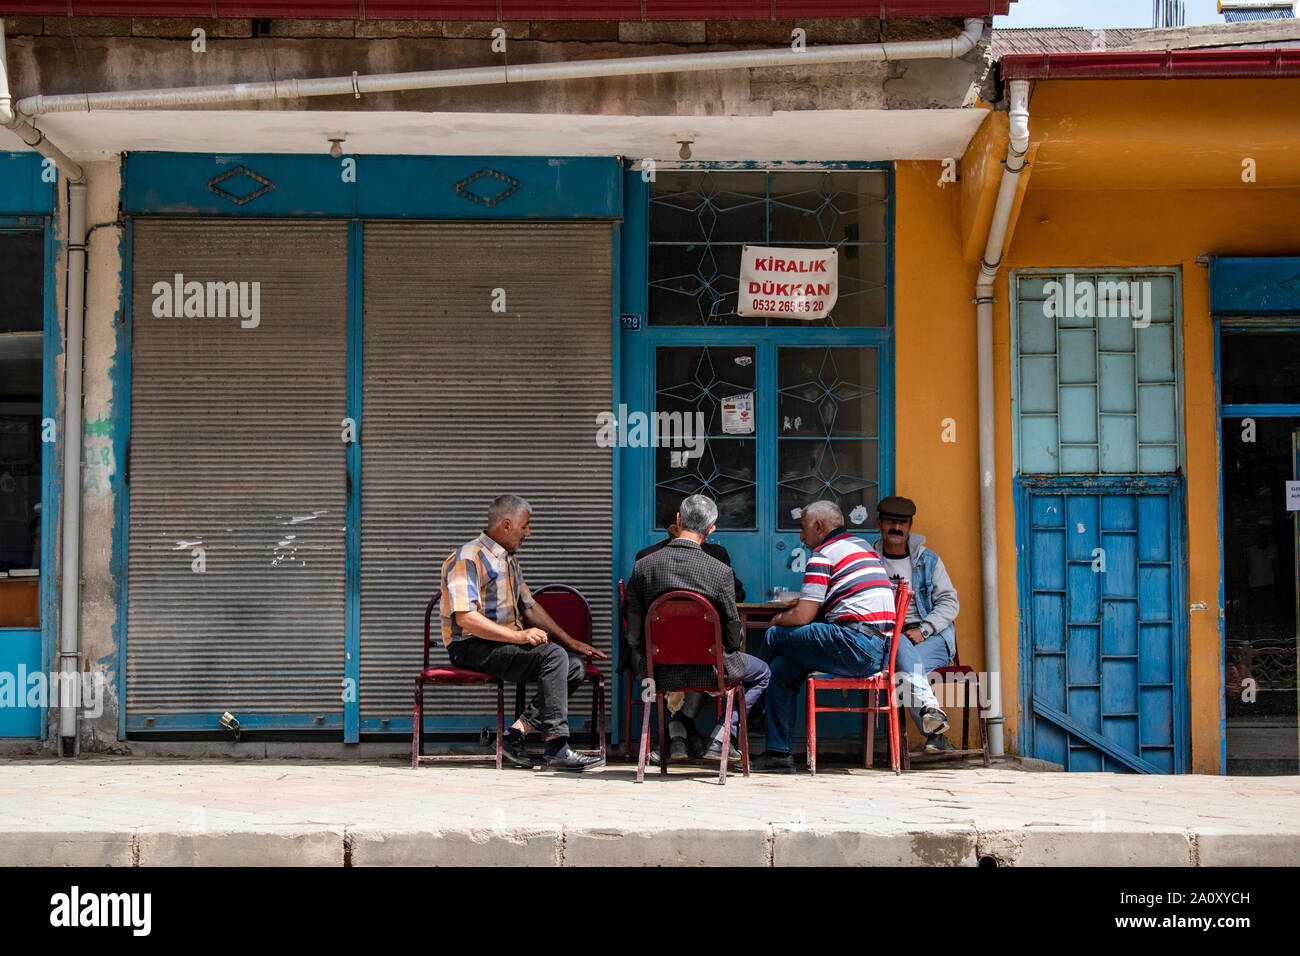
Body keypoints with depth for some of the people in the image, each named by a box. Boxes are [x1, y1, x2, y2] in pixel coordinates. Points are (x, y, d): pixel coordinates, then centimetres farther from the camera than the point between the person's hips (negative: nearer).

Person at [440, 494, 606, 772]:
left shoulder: (508, 560, 20)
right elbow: (466, 618, -22)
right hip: (471, 647, -9)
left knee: (576, 664, -10)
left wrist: (570, 641, 18)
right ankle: (556, 749, -29)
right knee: (553, 655, -28)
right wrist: (519, 636, -26)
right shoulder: (467, 559, -12)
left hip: (508, 643, 9)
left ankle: (517, 731, -15)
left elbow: (529, 606, 27)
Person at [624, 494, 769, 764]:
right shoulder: (721, 571, -16)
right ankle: (719, 740, 14)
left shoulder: (642, 566, -9)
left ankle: (677, 733, 20)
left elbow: (634, 634, -5)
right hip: (708, 669, -3)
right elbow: (733, 634, -7)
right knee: (761, 673, 26)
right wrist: (736, 646, 18)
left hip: (658, 671, 3)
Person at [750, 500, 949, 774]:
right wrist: (805, 602, 32)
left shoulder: (823, 555, -2)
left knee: (774, 638, 1)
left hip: (854, 648, -9)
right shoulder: (862, 545, 24)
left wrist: (778, 620, 14)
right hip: (883, 654, 9)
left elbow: (802, 617, -8)